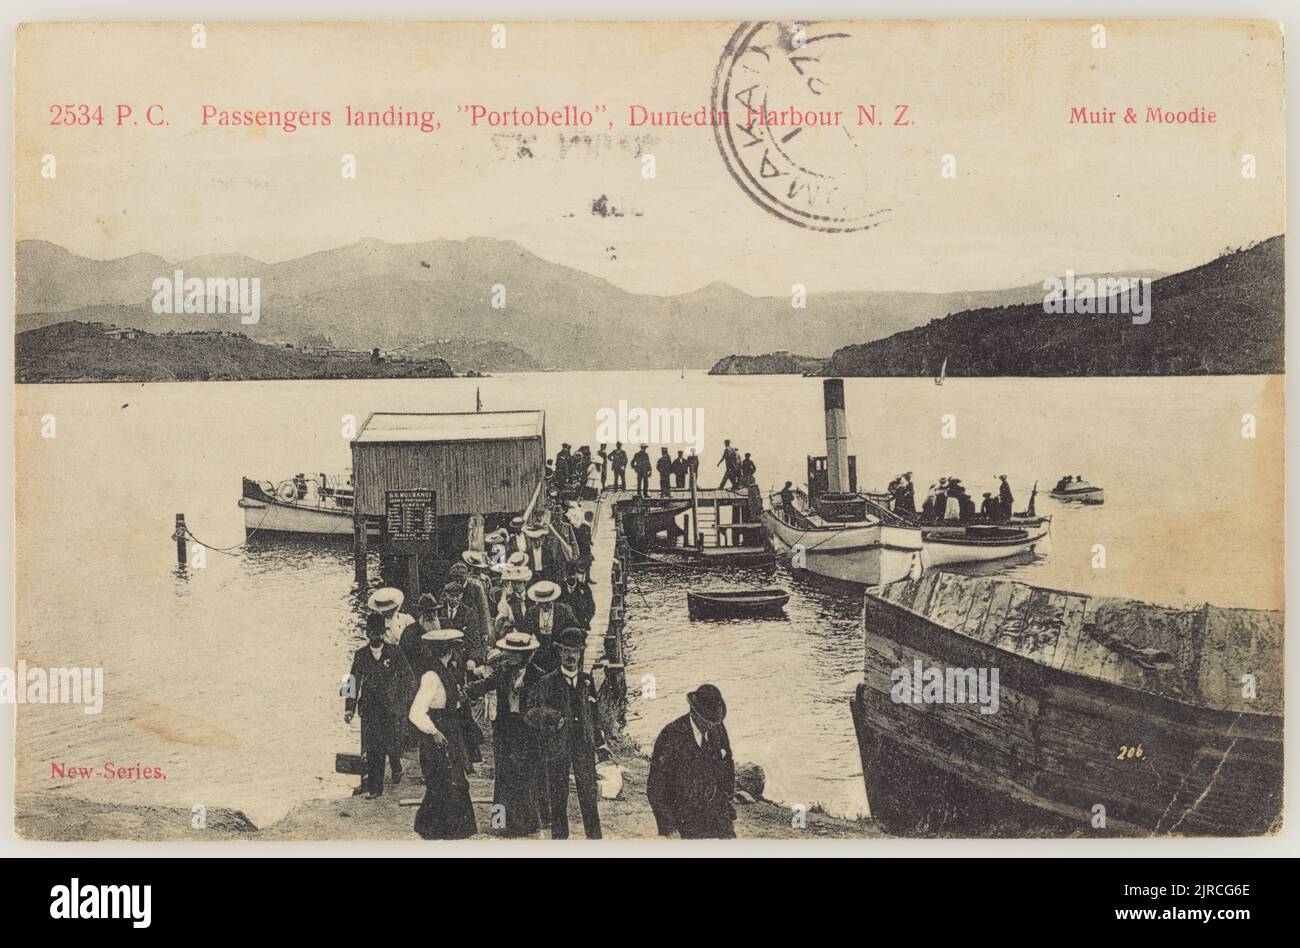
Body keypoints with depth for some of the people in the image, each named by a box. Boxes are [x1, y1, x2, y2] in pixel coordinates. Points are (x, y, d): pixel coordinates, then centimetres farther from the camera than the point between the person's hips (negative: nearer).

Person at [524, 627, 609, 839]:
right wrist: (545, 716, -21)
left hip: (584, 748, 2)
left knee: (589, 798, 1)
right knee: (558, 799, 3)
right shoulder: (546, 682, 0)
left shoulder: (587, 681, 10)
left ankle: (594, 838, 9)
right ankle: (559, 838, 14)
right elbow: (529, 712, -1)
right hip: (557, 748, -2)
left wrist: (600, 744, 17)